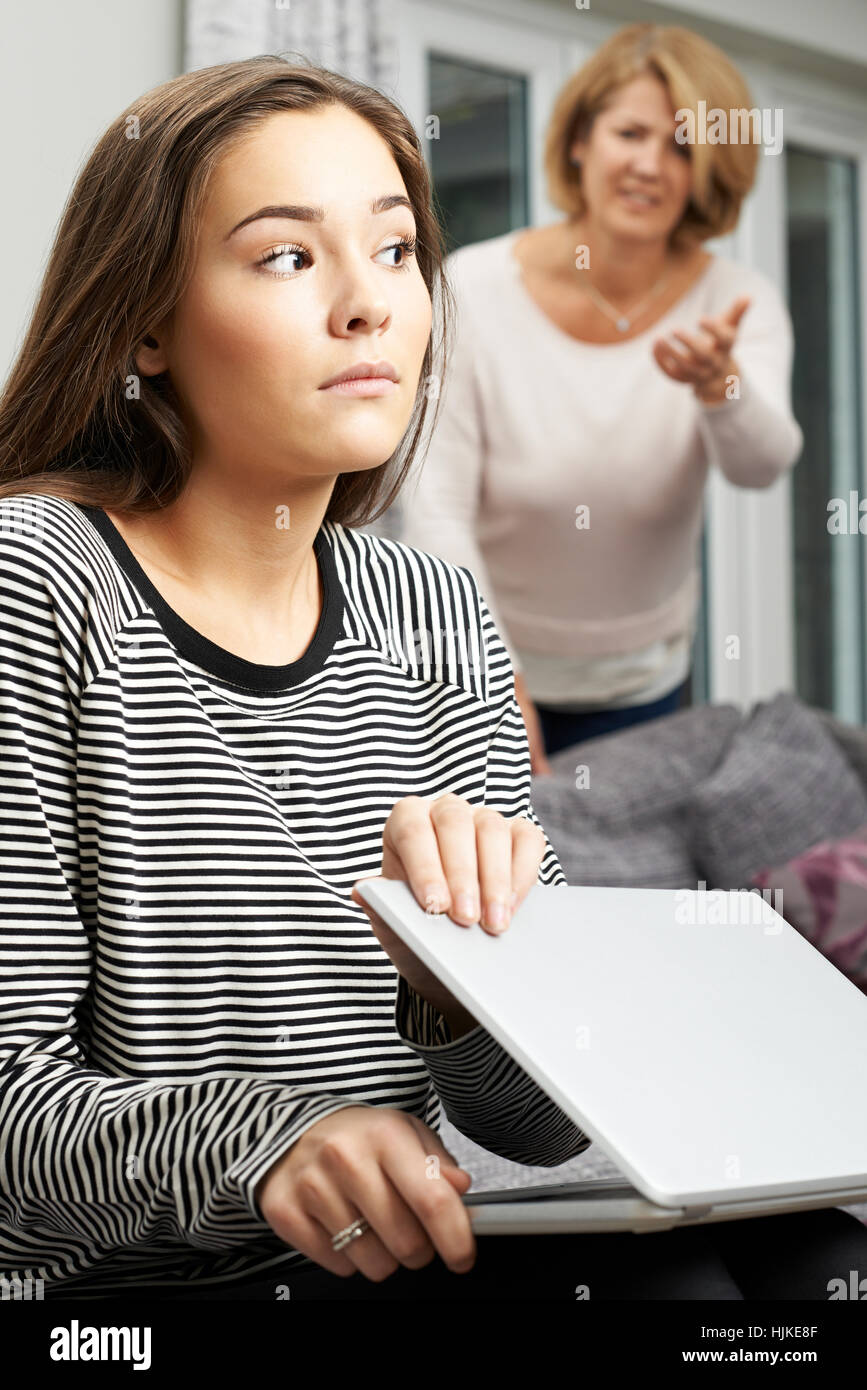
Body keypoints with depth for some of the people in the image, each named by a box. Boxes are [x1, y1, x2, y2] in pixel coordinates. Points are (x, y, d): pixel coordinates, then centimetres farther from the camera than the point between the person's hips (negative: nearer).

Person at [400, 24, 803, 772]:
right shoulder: (473, 290, -14)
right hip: (476, 673, -2)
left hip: (640, 688, 2)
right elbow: (435, 507, -18)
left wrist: (718, 383, -51)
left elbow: (763, 463, -27)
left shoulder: (736, 303, -9)